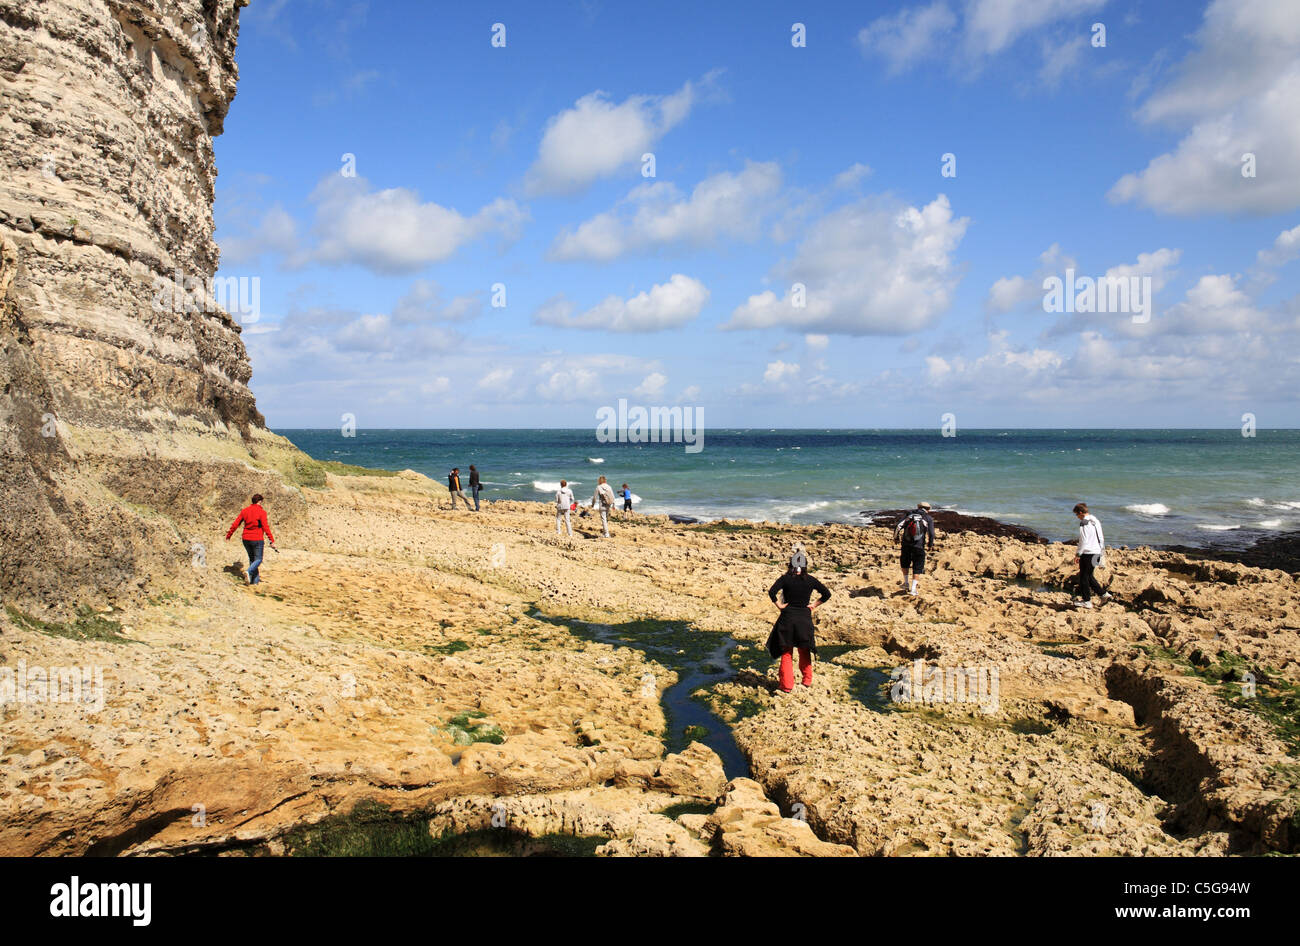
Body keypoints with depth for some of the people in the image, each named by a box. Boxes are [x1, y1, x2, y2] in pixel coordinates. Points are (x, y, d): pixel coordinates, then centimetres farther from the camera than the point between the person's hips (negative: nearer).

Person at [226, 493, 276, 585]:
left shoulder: (244, 510, 4)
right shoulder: (261, 512, -11)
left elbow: (235, 524, 6)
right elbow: (266, 528, -16)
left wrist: (228, 535, 17)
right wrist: (272, 541, -14)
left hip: (246, 539, 5)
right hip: (257, 539, -5)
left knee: (252, 559, 17)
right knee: (258, 560, 5)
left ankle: (255, 580, 15)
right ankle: (249, 572, -22)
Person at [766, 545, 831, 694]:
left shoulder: (785, 578, -8)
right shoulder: (810, 580, -2)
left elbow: (771, 592, -20)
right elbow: (826, 594, 0)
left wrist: (779, 605, -8)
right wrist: (814, 605, 4)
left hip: (787, 617, -2)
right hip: (805, 618, 2)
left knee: (786, 653, 8)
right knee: (805, 652, 20)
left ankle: (787, 686, 8)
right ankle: (807, 681, 28)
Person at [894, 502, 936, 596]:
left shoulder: (909, 514, 10)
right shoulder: (928, 518, 3)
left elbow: (898, 526, 2)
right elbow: (931, 534, -5)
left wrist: (896, 537, 15)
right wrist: (931, 545, 11)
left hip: (906, 544, 2)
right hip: (919, 546, -2)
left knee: (905, 563, 25)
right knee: (917, 567, 7)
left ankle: (906, 584, 27)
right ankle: (913, 589, -1)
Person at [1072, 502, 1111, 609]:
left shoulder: (1084, 523, -15)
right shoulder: (1096, 520, 13)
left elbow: (1084, 541, -19)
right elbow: (1101, 538, 17)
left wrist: (1078, 554, -12)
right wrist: (1101, 549, 24)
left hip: (1087, 553, -9)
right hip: (1097, 552, 9)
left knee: (1084, 577, 1)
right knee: (1089, 575, 20)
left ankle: (1086, 601, 5)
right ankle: (1103, 594, 18)